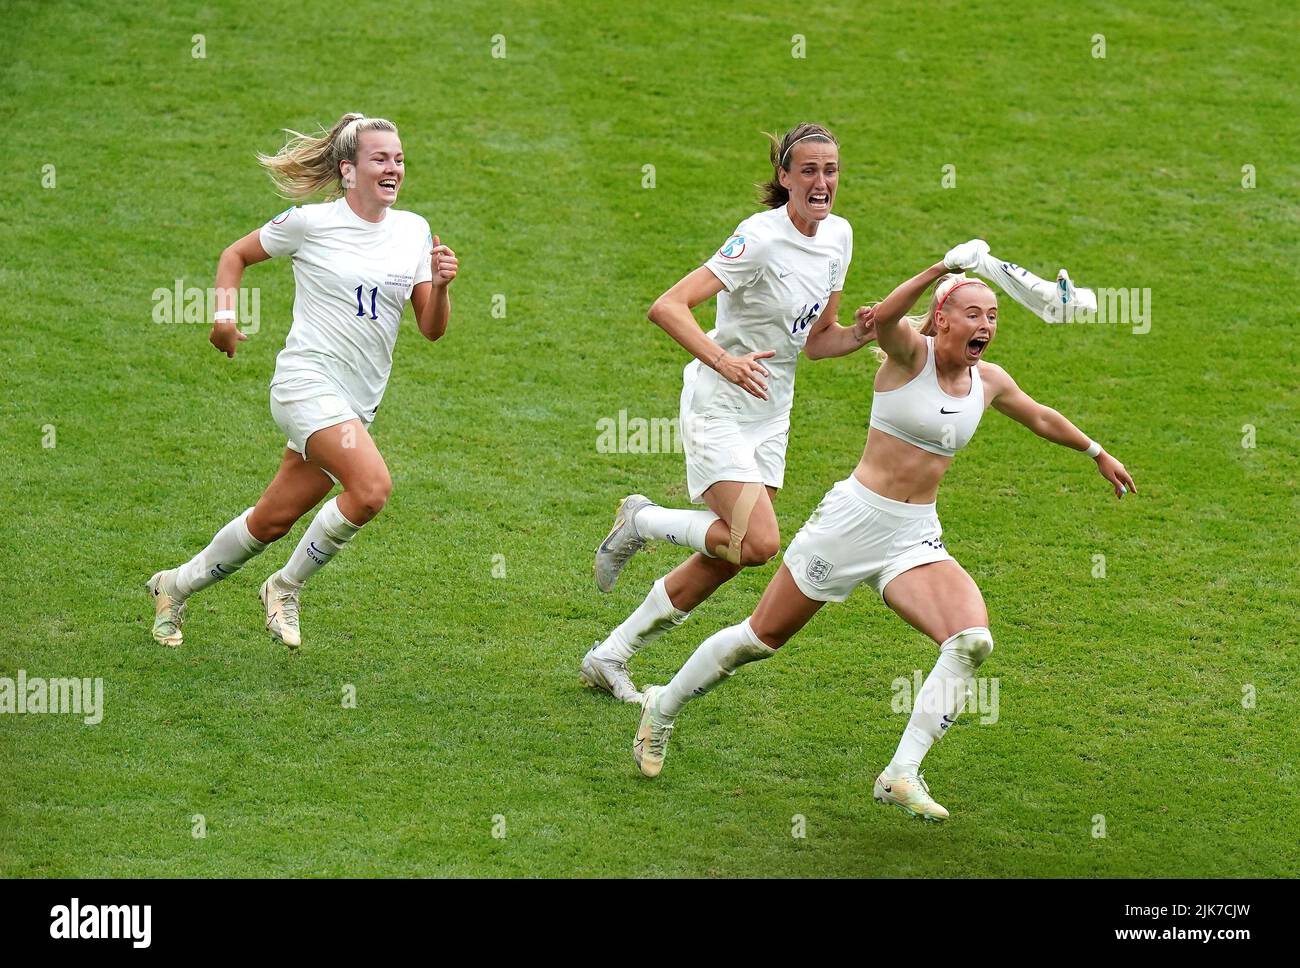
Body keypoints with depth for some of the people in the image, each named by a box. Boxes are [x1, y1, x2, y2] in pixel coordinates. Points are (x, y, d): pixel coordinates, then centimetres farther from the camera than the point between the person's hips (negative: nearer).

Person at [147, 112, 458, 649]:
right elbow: (236, 254, 10)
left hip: (358, 402, 6)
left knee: (273, 520, 10)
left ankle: (176, 585, 32)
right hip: (308, 379, -6)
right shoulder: (309, 222, -6)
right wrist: (224, 313, -5)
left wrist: (439, 286, -13)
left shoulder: (414, 231, 6)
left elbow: (431, 329, 6)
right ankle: (285, 588, -6)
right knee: (372, 487, -26)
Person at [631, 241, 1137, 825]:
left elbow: (1041, 418, 28)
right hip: (854, 517, -5)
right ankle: (663, 708, 30)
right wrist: (942, 269, -47)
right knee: (762, 637, 5)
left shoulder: (989, 381, 7)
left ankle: (902, 775, -16)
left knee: (972, 640, -20)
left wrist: (1097, 453, 38)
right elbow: (883, 320, -35)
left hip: (916, 539, 5)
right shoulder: (910, 353, -10)